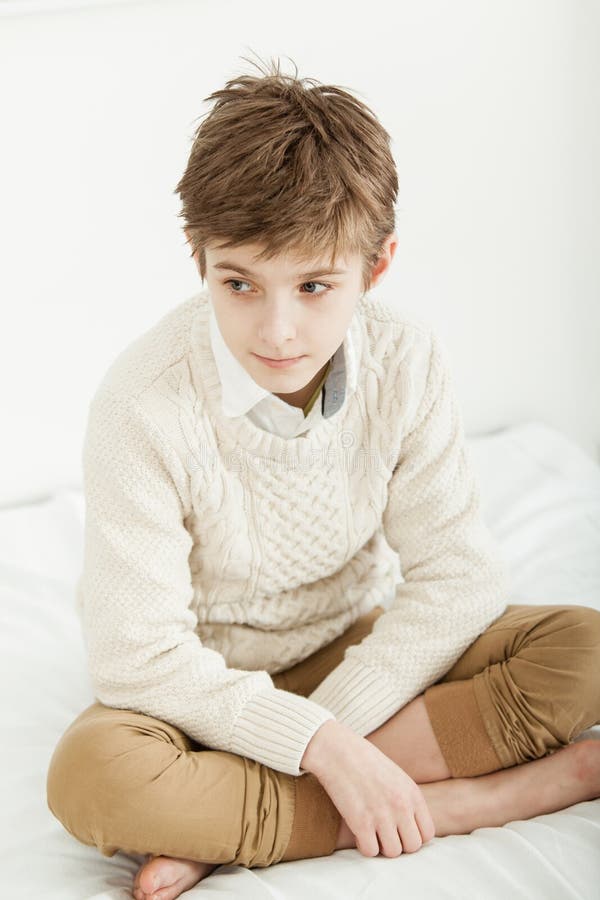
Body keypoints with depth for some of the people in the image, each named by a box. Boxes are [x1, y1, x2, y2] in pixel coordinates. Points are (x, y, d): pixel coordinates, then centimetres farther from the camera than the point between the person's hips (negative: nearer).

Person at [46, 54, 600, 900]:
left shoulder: (408, 362, -15)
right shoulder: (145, 405, -25)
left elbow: (455, 574, -14)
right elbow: (140, 656, -25)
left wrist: (331, 731, -25)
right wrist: (319, 747, -31)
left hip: (355, 653, 4)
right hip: (209, 688, -3)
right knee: (90, 774, -36)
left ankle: (230, 831, -23)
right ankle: (474, 797, -26)